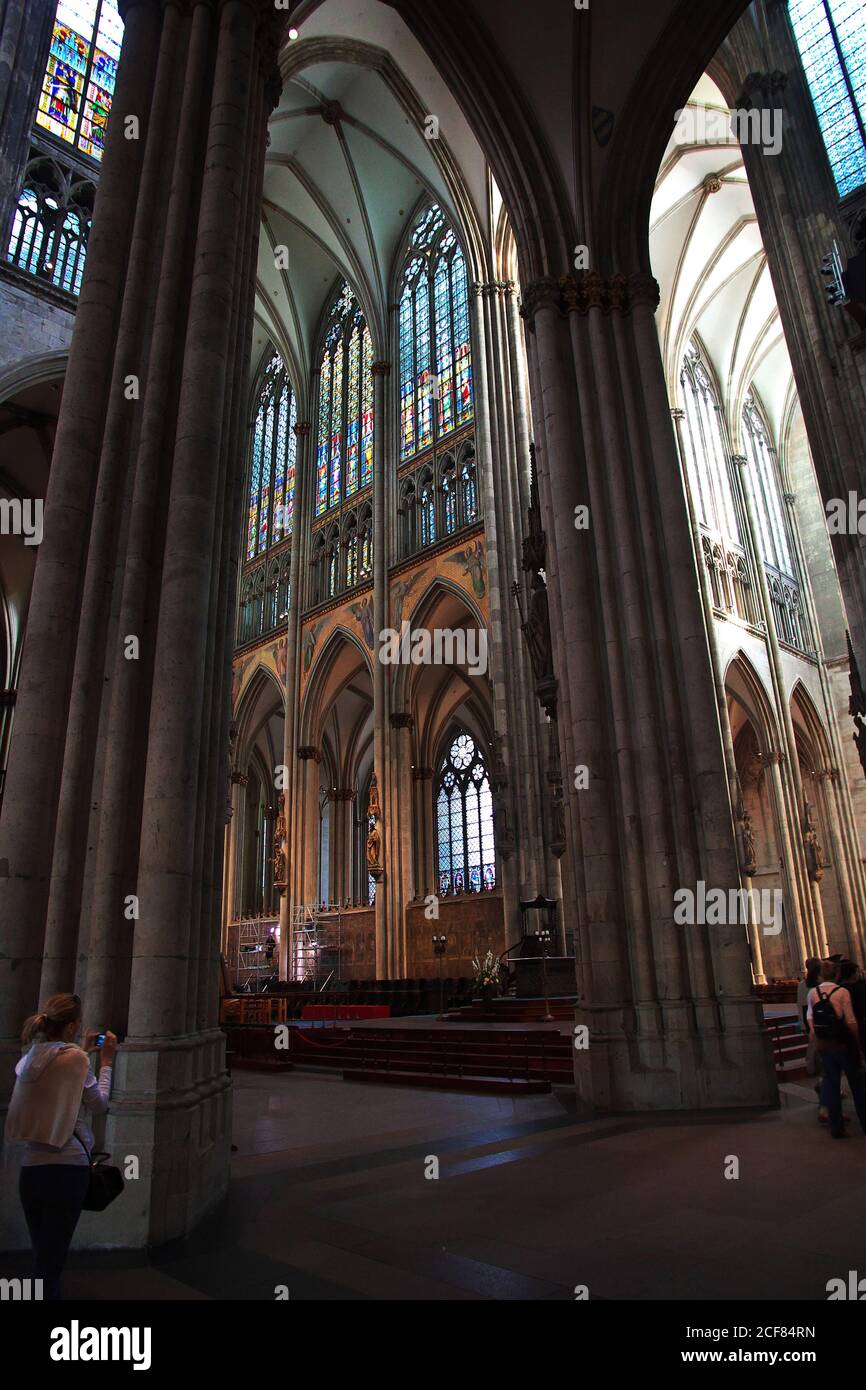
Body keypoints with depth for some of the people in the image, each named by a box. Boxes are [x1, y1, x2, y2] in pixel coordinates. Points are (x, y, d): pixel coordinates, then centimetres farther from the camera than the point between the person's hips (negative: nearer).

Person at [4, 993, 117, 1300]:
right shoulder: (74, 1057, -14)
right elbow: (100, 1104, -4)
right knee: (53, 1256, 3)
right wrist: (106, 1062, 5)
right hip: (68, 1167, -6)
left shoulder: (31, 1057, 6)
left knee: (42, 1254, 16)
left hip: (31, 1167, 6)